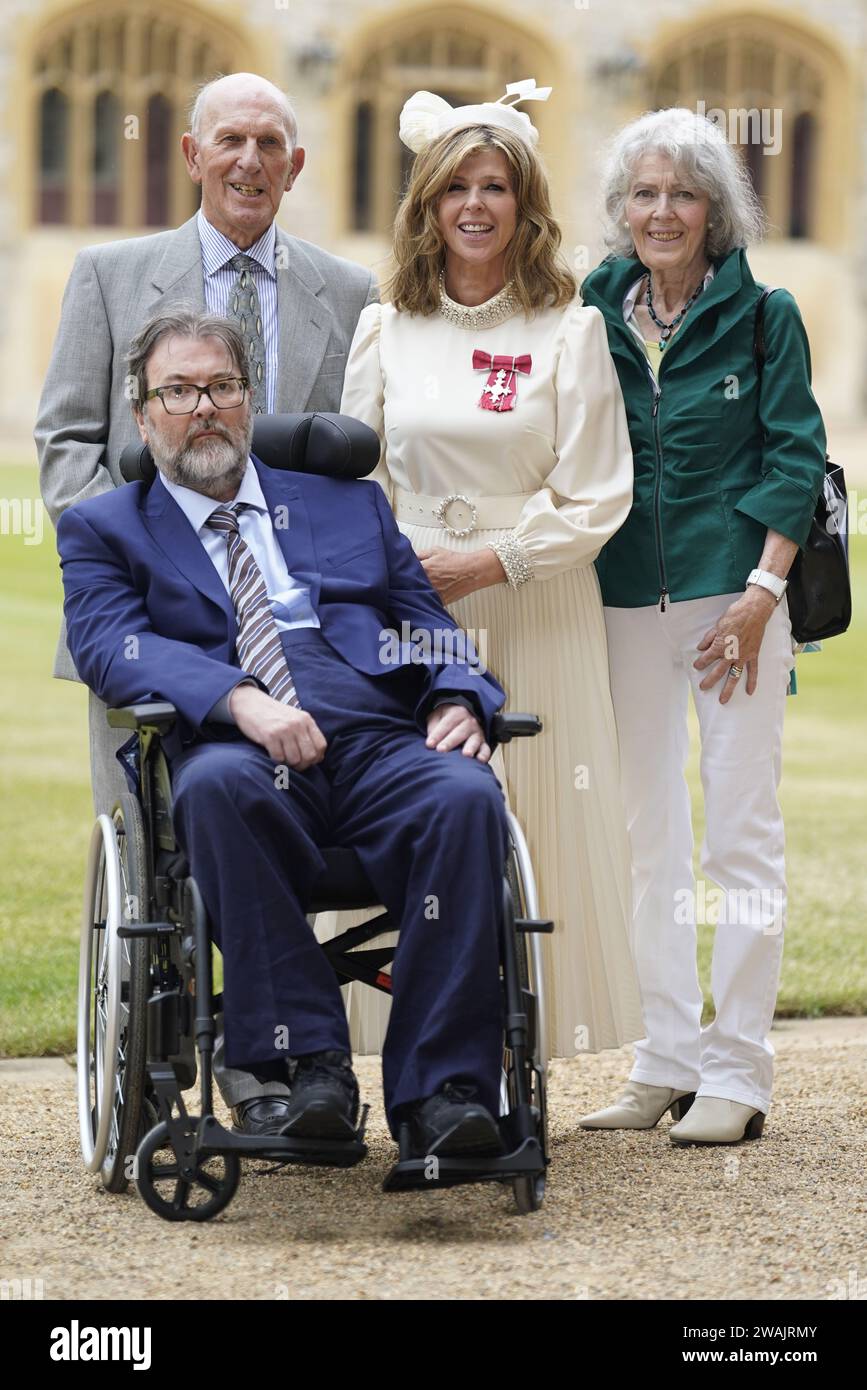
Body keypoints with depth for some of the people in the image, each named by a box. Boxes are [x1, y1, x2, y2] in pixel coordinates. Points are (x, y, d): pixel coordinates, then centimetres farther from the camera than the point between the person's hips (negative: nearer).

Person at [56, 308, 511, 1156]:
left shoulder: (348, 505, 28)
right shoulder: (105, 530, 19)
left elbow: (429, 628, 21)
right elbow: (109, 647, -1)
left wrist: (456, 702, -4)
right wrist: (241, 701, -19)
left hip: (381, 744, 2)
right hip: (240, 757, -2)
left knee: (466, 795, -32)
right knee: (217, 783, -39)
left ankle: (442, 1089, -32)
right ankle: (307, 1063, -34)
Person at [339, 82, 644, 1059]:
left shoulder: (570, 332, 0)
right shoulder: (385, 331, 9)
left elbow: (595, 501, -3)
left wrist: (487, 561, -12)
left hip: (535, 611, -2)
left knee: (530, 829, -3)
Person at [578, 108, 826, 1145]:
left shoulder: (763, 315, 0)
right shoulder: (596, 314, 8)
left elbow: (796, 459, -3)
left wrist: (761, 592, -12)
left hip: (735, 591, -4)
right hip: (626, 597, 4)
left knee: (742, 832, -2)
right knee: (647, 835, 7)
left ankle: (736, 1073, 2)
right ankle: (666, 1063, 14)